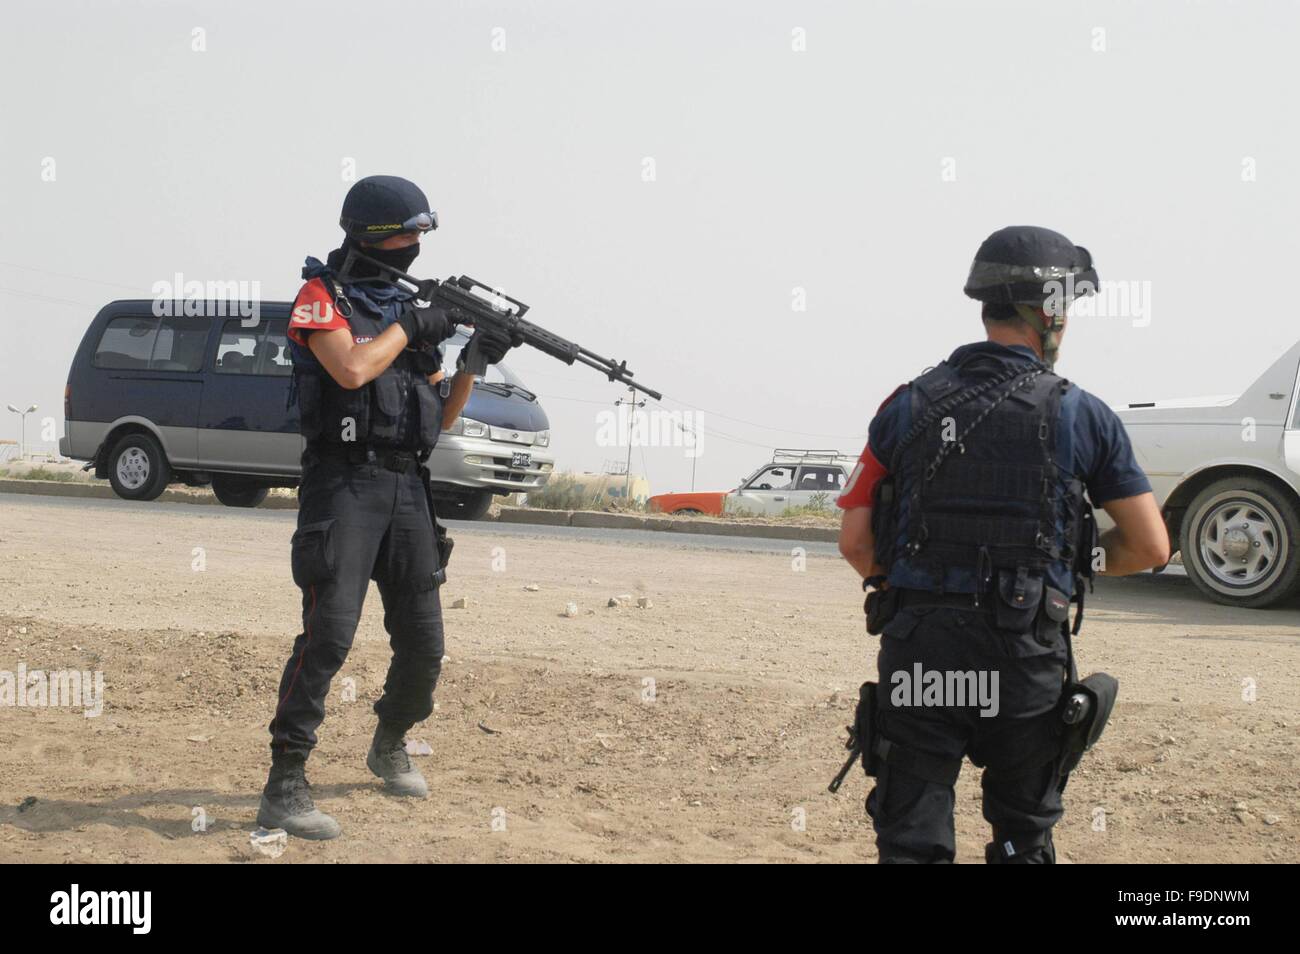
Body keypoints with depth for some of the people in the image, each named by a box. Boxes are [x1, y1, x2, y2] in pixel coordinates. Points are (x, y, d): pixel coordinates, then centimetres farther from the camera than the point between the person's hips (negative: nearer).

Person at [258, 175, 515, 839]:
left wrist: (472, 365, 2)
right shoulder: (323, 294, -1)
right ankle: (284, 789, -14)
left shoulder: (408, 304, 18)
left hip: (407, 488, 7)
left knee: (423, 646, 9)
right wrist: (410, 327, -8)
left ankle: (389, 747, 35)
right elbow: (351, 368, -21)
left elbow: (443, 415, 19)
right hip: (344, 483, -7)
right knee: (328, 634, -17)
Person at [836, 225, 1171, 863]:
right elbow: (1151, 548, 2)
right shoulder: (1080, 416, -2)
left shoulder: (908, 407, 3)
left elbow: (855, 540, 3)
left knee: (911, 843, 6)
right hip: (1027, 663, -1)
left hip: (917, 657, 1)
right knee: (1023, 843, 19)